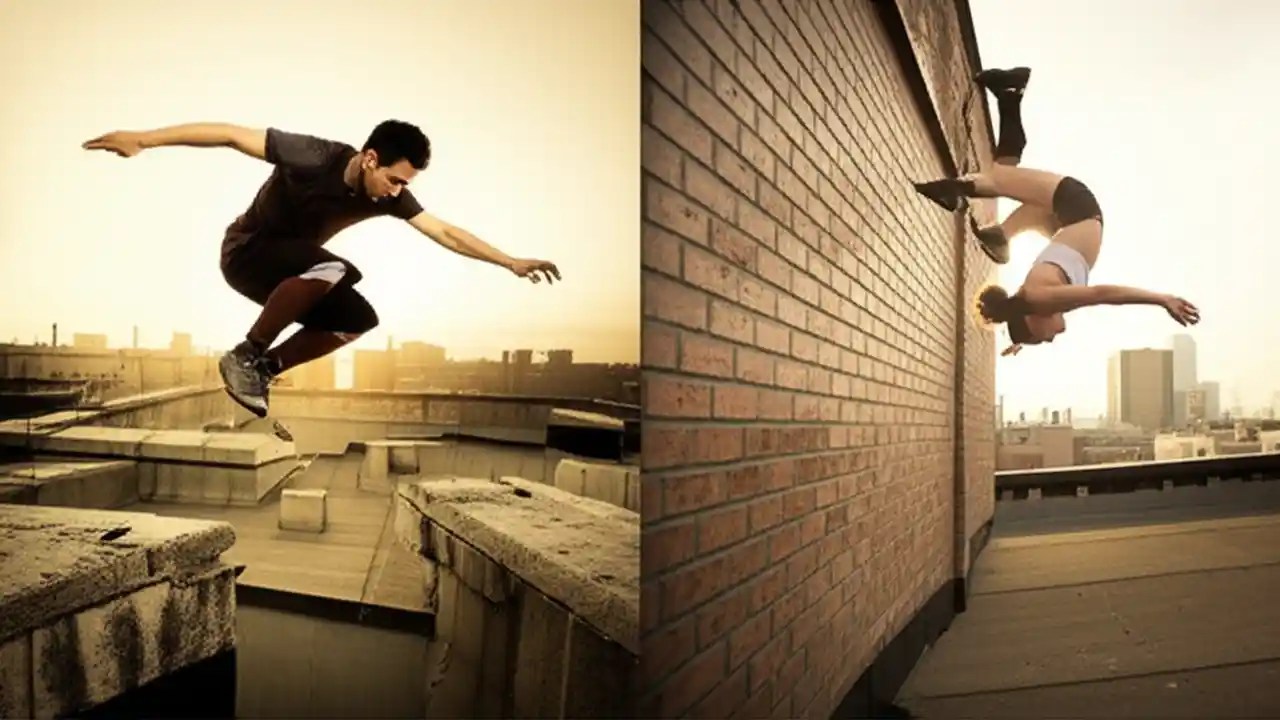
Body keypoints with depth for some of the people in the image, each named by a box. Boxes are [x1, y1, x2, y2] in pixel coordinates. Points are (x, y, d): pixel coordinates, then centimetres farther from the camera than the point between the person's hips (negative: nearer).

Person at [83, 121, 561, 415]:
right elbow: (229, 134, -25)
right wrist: (143, 140, -26)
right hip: (245, 254, -7)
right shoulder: (312, 157, -29)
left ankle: (263, 368, 4)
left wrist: (511, 263, -13)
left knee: (358, 320, -8)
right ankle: (245, 356, -20)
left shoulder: (391, 196, -12)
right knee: (331, 269, -35)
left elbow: (445, 233, -11)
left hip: (292, 268, 7)